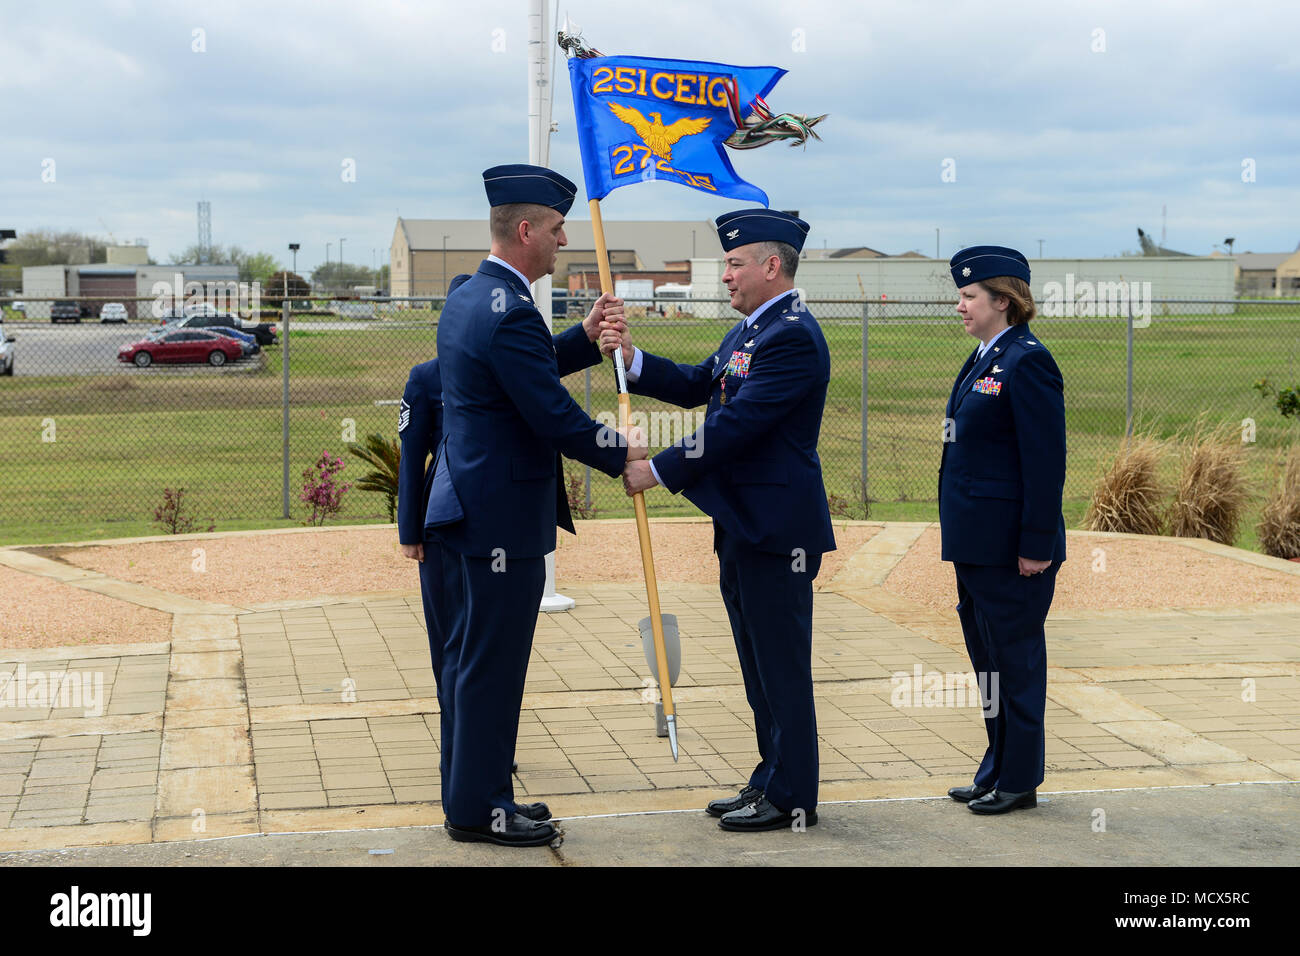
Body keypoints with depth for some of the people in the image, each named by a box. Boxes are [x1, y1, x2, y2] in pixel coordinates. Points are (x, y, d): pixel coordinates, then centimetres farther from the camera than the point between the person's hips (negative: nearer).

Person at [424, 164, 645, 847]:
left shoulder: (466, 297, 11)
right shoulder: (509, 312, -21)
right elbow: (554, 415, -20)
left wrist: (585, 339, 7)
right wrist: (621, 452, -6)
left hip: (462, 506, 10)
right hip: (504, 517, -10)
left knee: (467, 658, 16)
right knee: (492, 663, -1)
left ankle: (468, 795, 26)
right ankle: (478, 808, 8)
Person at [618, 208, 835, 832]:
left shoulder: (792, 336, -18)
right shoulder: (749, 331, 16)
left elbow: (735, 424, -22)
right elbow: (696, 387, 17)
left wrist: (659, 471, -18)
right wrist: (632, 360, 3)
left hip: (776, 528, -10)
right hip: (743, 525, 11)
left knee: (781, 667, -2)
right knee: (760, 666, 17)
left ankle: (791, 798, 7)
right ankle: (771, 781, 26)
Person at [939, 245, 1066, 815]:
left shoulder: (1027, 361, -15)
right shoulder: (985, 359, 14)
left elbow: (1046, 460, -18)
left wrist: (1036, 544, -20)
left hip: (1010, 547, -10)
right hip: (976, 542, 10)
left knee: (1014, 655, 0)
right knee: (985, 650, 15)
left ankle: (1019, 779, 10)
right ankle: (999, 769, 25)